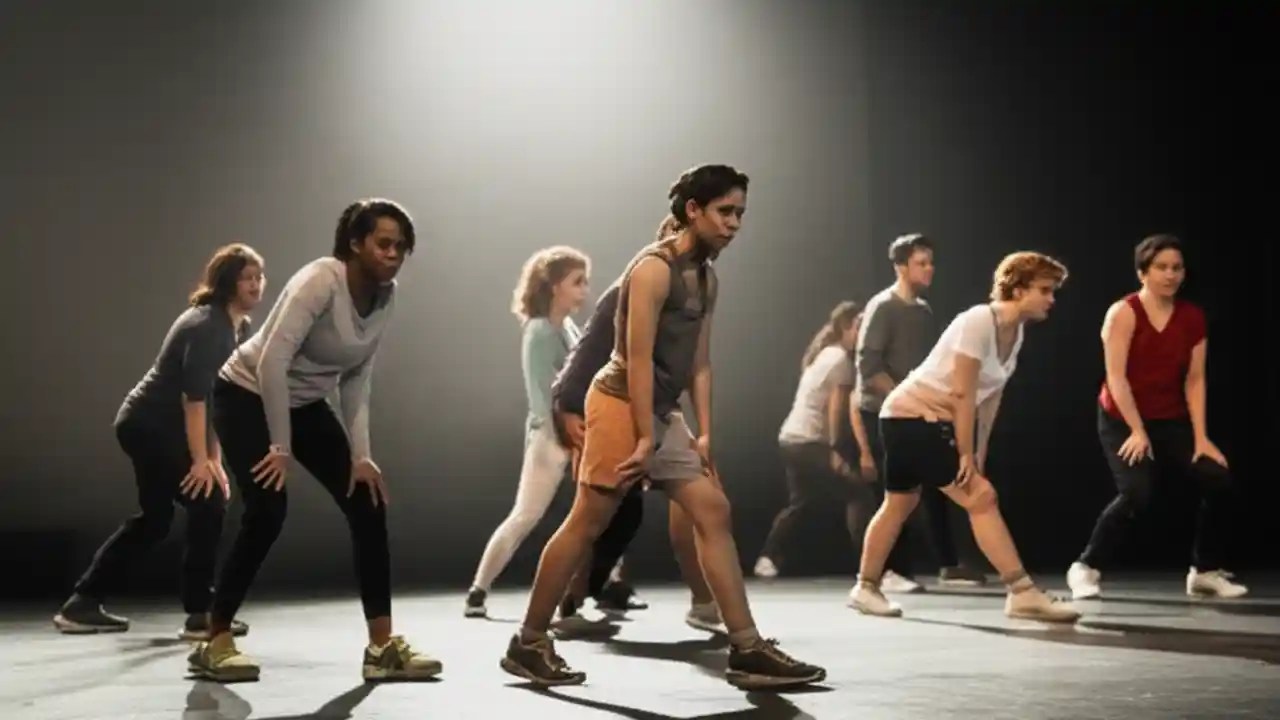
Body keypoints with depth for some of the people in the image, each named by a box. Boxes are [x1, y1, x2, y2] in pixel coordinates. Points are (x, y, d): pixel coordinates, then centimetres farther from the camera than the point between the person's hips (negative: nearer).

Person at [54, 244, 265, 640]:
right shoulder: (207, 325, -20)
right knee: (208, 503, -10)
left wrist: (216, 459, 7)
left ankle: (81, 605, 25)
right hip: (150, 426, -11)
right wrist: (201, 461, -26)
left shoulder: (235, 327, 10)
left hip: (153, 426, 11)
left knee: (154, 519, 17)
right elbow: (194, 397, -25)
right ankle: (199, 615, -4)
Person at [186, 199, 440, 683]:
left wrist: (360, 455, -8)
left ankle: (382, 647, -1)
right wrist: (280, 448, -27)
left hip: (304, 404, 7)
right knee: (268, 509, -21)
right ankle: (214, 644, -6)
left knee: (368, 503, -4)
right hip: (247, 395, -7)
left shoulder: (386, 299, -5)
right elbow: (272, 361, -31)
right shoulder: (321, 280, -27)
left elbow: (356, 381, 0)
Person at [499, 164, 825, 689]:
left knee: (714, 513, 1)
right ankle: (528, 645, 9)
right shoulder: (654, 267, -14)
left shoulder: (706, 276, 14)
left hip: (662, 413, 9)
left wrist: (704, 432, 9)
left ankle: (747, 651, 0)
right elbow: (637, 357, -18)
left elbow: (700, 362, 15)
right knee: (586, 524, -3)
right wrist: (644, 439, -19)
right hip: (621, 404, -9)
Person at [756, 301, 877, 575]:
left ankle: (768, 559, 19)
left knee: (800, 502, 22)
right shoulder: (841, 358, -9)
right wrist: (835, 449, -14)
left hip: (791, 439, 10)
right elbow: (835, 408, -13)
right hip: (809, 442, -10)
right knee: (858, 492, -8)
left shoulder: (823, 353, 18)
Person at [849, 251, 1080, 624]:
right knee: (981, 497, -15)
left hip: (933, 422, 10)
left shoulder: (1015, 331, 4)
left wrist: (979, 453, 6)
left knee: (900, 504, 18)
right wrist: (965, 454, -20)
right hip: (911, 415, -10)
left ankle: (865, 588, 31)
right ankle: (1022, 593, -17)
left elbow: (992, 395, 7)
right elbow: (962, 393, -23)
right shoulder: (978, 322, -23)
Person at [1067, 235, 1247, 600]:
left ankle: (1206, 571, 9)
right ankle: (1086, 568, -6)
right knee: (1136, 492, -24)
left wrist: (1201, 437, -5)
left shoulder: (1193, 317, 3)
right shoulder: (1123, 313, -13)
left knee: (1218, 479, -9)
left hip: (1171, 421, 5)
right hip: (1122, 421, -5)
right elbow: (1116, 377, -17)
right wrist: (1137, 431, -21)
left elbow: (1194, 379, 1)